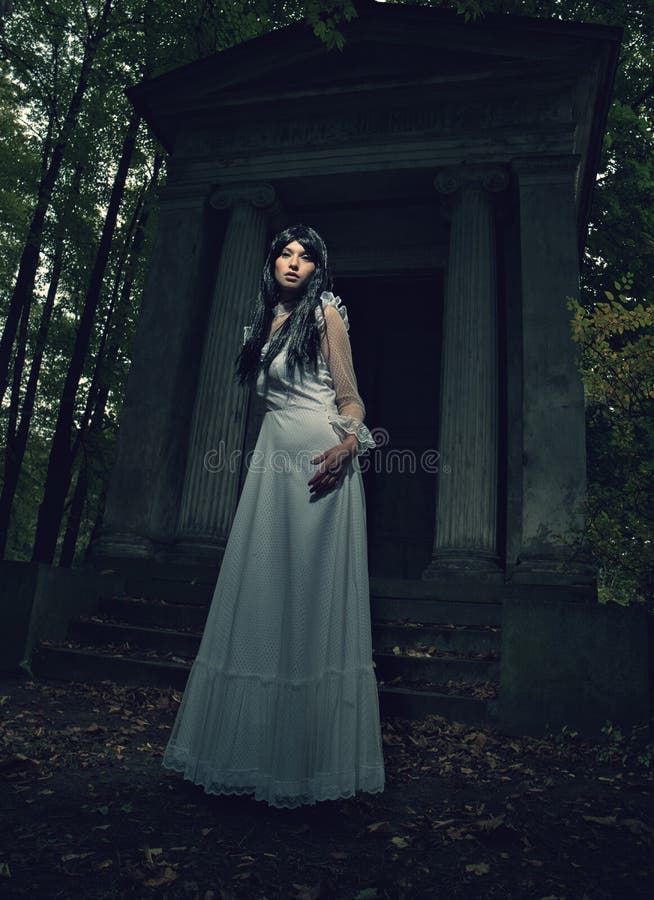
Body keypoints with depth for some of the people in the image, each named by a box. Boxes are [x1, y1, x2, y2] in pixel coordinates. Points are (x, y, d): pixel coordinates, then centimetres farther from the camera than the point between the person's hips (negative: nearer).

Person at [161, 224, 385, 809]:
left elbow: (350, 397, -2)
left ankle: (312, 755, 5)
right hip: (272, 459, 7)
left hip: (319, 462, -7)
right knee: (261, 596, 4)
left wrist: (348, 444, -21)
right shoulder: (266, 322, 22)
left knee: (312, 598, -7)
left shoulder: (326, 314, 3)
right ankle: (252, 745, 16)